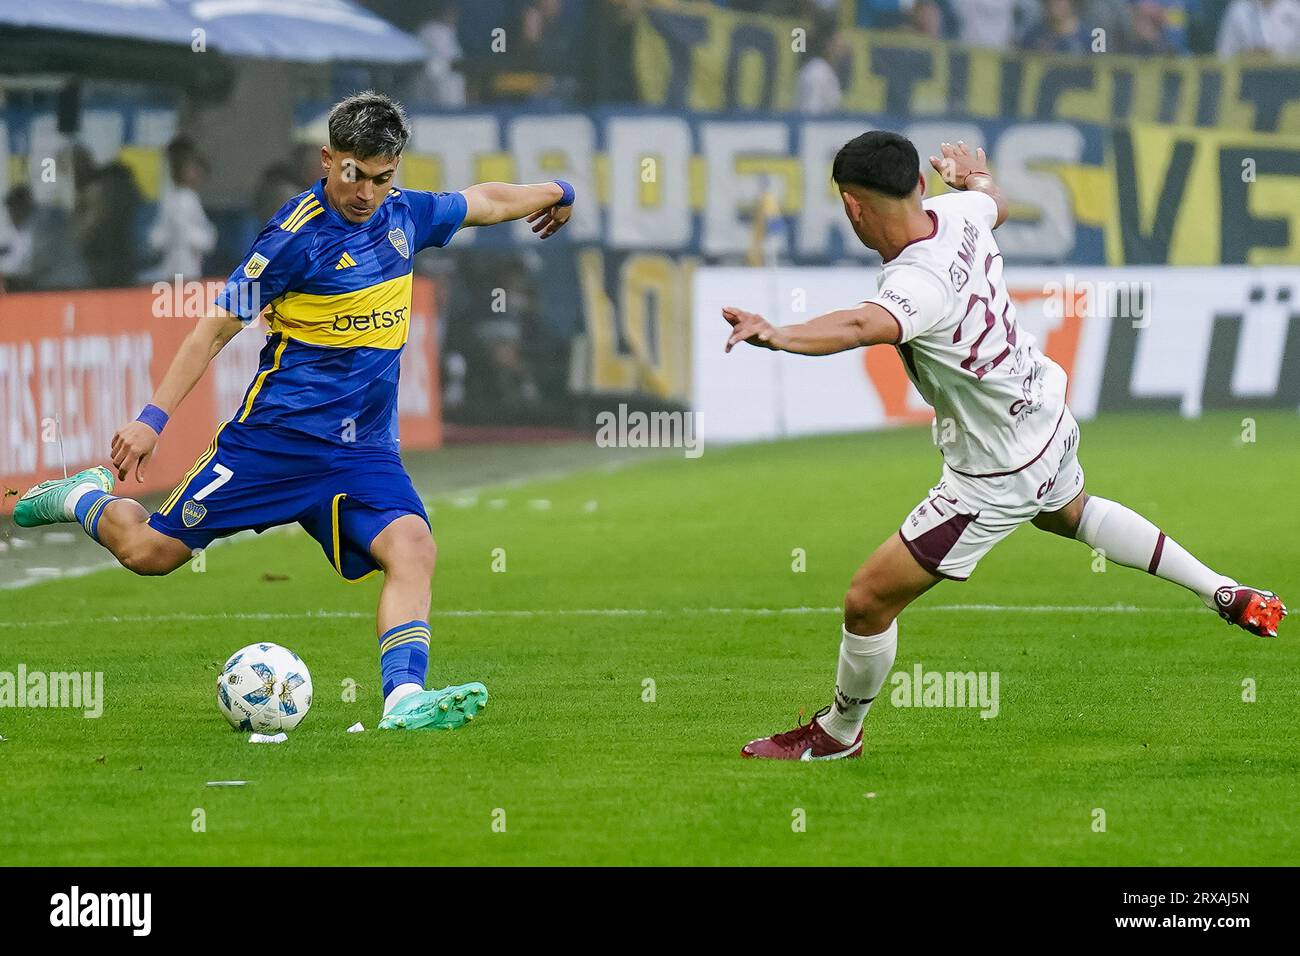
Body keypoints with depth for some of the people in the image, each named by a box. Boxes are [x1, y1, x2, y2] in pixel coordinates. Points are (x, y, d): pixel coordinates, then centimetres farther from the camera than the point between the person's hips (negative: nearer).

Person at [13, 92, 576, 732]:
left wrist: (553, 192, 41)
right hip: (277, 434, -5)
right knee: (149, 552, -1)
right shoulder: (297, 235, -14)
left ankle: (404, 699, -32)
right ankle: (88, 499, 31)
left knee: (411, 547, -22)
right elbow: (217, 326, -9)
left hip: (364, 450, 5)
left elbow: (483, 201, 27)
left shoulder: (404, 216, 5)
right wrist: (152, 419, -11)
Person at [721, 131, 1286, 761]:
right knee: (1068, 511, 42)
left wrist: (779, 336, -78)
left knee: (867, 602, 2)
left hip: (995, 478, -9)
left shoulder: (919, 283, -37)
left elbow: (865, 325, -61)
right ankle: (1227, 595, 47)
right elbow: (995, 201, 15)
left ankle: (838, 732, 24)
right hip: (1048, 419, 9)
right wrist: (975, 174, 39)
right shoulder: (958, 213, -11)